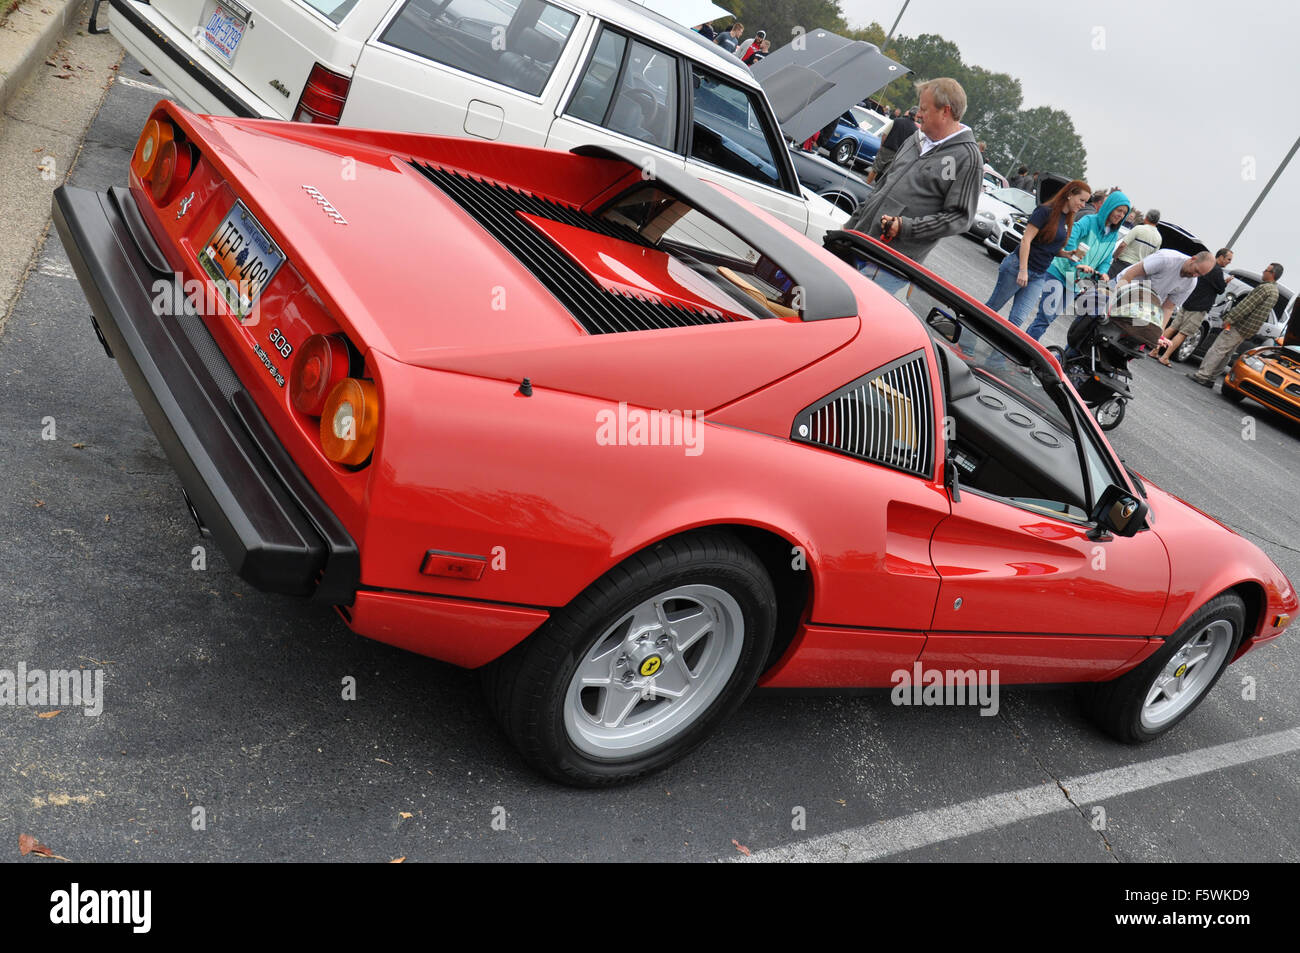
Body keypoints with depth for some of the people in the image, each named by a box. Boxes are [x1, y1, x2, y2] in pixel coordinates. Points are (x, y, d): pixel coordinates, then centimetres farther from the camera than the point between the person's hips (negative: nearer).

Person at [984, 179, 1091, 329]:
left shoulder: (1068, 221, 13)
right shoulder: (1045, 211, -10)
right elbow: (1026, 240, -15)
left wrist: (1067, 253, 2)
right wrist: (1023, 270, -21)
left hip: (1038, 277, 6)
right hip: (1017, 267, -6)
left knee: (1017, 320, -4)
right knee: (992, 307, 3)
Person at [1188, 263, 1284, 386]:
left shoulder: (1265, 288, -13)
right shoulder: (1274, 290, 20)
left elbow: (1246, 305, -18)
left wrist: (1230, 318, -15)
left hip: (1241, 327, -10)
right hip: (1247, 331, 10)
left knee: (1217, 349, -10)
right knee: (1224, 354, 13)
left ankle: (1202, 375, -12)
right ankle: (1210, 377, 15)